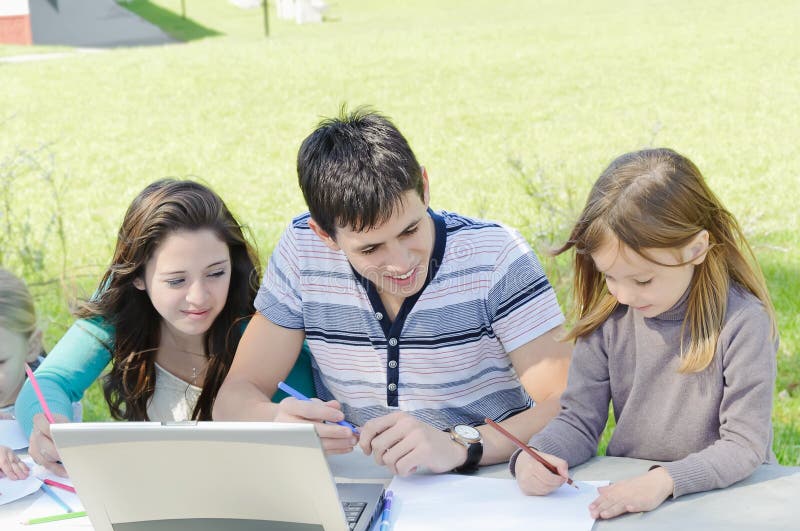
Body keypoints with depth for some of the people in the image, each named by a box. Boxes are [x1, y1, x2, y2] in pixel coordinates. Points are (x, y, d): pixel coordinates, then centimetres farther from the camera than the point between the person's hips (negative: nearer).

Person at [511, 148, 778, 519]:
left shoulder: (743, 322, -15)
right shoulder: (609, 318, -1)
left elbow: (744, 444, -14)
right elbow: (580, 419, 3)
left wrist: (666, 480, -29)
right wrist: (531, 456, -18)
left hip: (723, 500, -3)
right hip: (623, 496, 3)